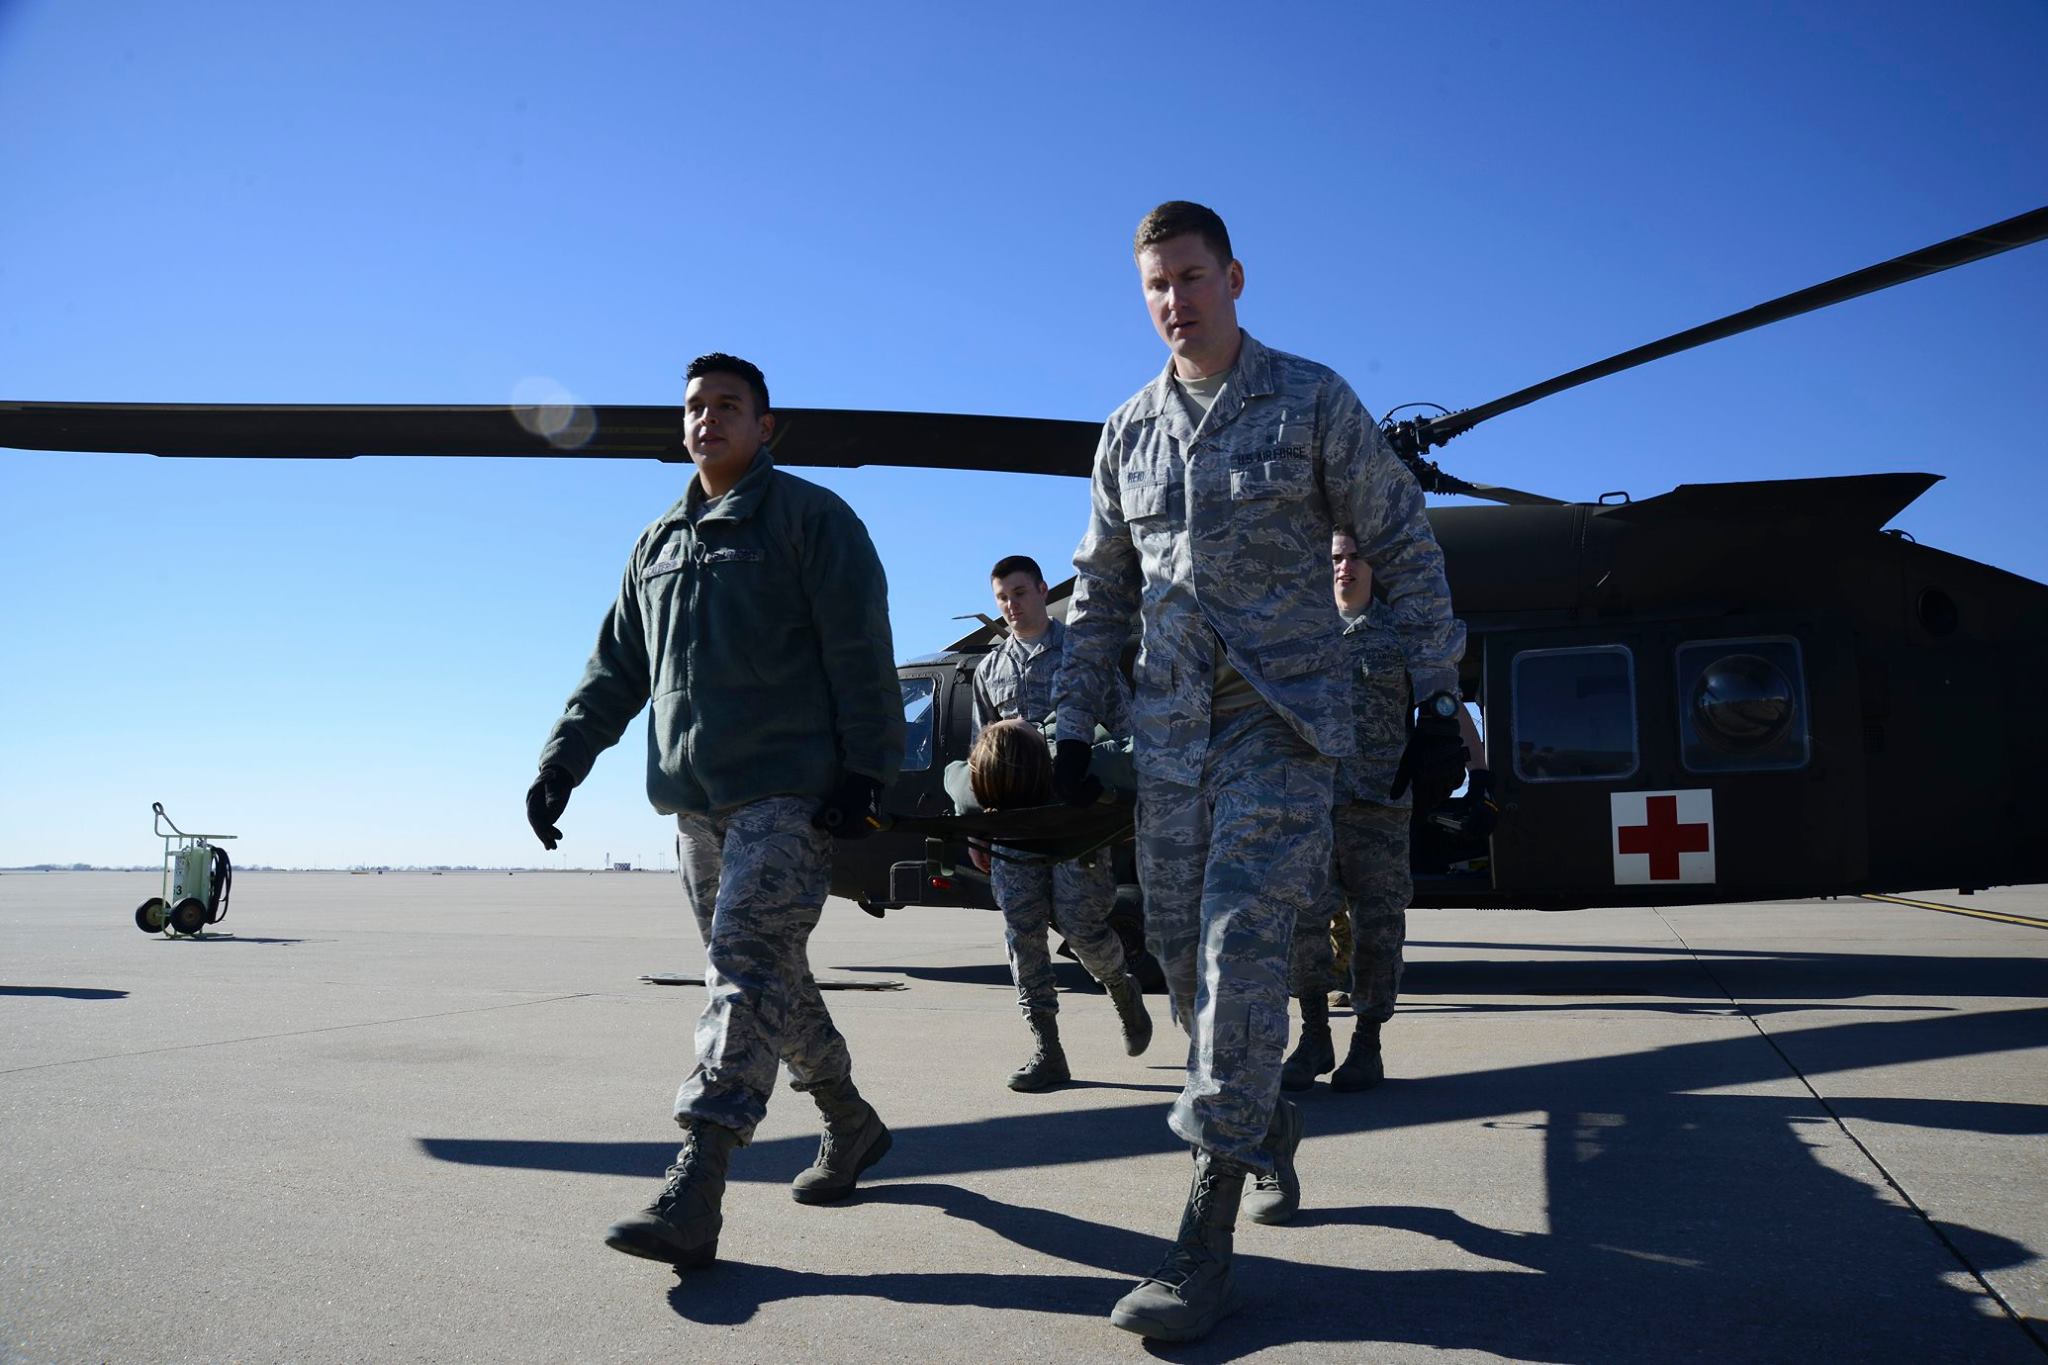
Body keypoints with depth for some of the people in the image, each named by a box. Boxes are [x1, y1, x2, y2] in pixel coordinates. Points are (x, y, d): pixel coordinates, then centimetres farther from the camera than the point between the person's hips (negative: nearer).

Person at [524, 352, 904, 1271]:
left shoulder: (808, 518, 0)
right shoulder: (657, 544, 20)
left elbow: (860, 655, -7)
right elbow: (616, 668, 22)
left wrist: (864, 770, -15)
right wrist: (563, 762, 13)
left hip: (789, 791, -7)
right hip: (694, 797, 7)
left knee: (748, 961, -15)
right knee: (769, 975, 11)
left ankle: (693, 1194, -20)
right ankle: (849, 1125, 28)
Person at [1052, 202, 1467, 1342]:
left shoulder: (1313, 401, -1)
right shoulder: (1128, 432, 11)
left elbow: (1406, 546, 2)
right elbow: (1101, 592, 18)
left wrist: (1439, 702, -4)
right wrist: (1075, 725, 12)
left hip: (1286, 714, -5)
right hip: (1169, 730, 5)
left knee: (1241, 947, -14)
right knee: (1184, 953, 8)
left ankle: (1207, 1244, -9)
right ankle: (1268, 1120, 36)